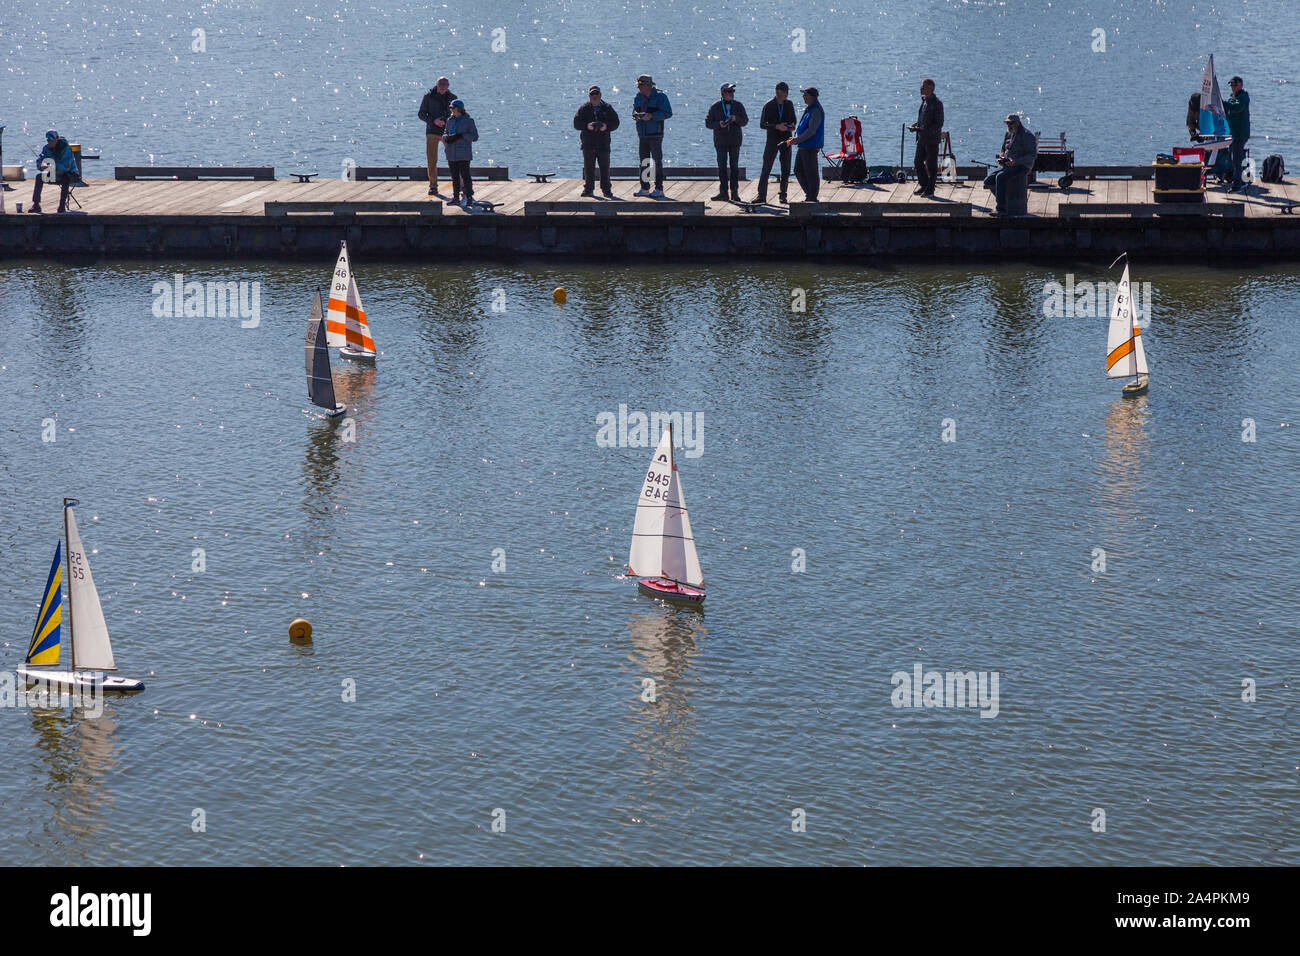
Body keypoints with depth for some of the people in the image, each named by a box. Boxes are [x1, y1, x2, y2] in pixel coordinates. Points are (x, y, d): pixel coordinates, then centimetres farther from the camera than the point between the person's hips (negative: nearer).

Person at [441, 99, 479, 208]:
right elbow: (445, 133, 18)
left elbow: (475, 137, -7)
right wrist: (447, 138, -6)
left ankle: (469, 198, -2)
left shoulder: (468, 120, -5)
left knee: (465, 175, -7)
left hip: (463, 154, -6)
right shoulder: (450, 120, 10)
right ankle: (456, 198, 17)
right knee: (455, 176, 10)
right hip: (451, 153, 6)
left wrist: (461, 135, -18)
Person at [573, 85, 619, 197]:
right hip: (588, 143, 0)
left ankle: (606, 189, 6)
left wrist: (606, 126, -14)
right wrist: (587, 125, -18)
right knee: (588, 167, 3)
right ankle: (588, 189, 11)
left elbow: (615, 123, 5)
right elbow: (576, 123, 0)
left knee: (605, 167, 0)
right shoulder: (584, 108, 6)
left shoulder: (607, 108, 8)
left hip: (603, 143, 0)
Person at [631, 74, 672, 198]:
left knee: (657, 161, -5)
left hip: (655, 134, -7)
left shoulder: (659, 96, -8)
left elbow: (668, 113, -13)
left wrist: (652, 116, -21)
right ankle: (644, 188, 16)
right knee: (643, 161, 9)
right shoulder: (638, 96, 12)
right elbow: (634, 110, 16)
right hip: (642, 134, 7)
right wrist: (636, 115, -8)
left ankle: (659, 189, -2)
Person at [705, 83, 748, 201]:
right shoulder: (715, 107, 1)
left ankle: (735, 192, 2)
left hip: (735, 141, 1)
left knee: (734, 166, 0)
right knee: (722, 166, -3)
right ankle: (723, 191, 0)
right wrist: (718, 124, -19)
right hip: (720, 141, -1)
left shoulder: (738, 105, 5)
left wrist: (736, 119, -18)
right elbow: (708, 122, -1)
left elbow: (745, 121, 1)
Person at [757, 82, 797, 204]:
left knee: (786, 169, 4)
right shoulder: (768, 105, -7)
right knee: (766, 169, -7)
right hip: (772, 140, -3)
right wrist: (777, 126, -22)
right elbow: (762, 125, -8)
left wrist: (792, 125, -6)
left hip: (786, 140, 3)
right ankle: (761, 196, -6)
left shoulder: (789, 104, 5)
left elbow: (793, 119, 18)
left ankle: (783, 195, 13)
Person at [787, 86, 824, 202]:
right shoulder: (808, 109, 16)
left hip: (811, 147, -10)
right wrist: (796, 138, 9)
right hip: (803, 146, 10)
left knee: (811, 173, -4)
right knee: (799, 171, 15)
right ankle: (809, 195, 23)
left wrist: (798, 139, -16)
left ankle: (812, 198, 2)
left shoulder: (816, 111, -16)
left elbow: (811, 131, -21)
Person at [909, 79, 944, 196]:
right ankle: (924, 185, 27)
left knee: (931, 165, 0)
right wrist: (916, 124, 3)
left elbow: (939, 124, -18)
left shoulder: (937, 103, -15)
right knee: (918, 161, 13)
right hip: (922, 138, 8)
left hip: (932, 139, -8)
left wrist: (923, 129, -25)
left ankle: (930, 189, 9)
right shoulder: (924, 101, 10)